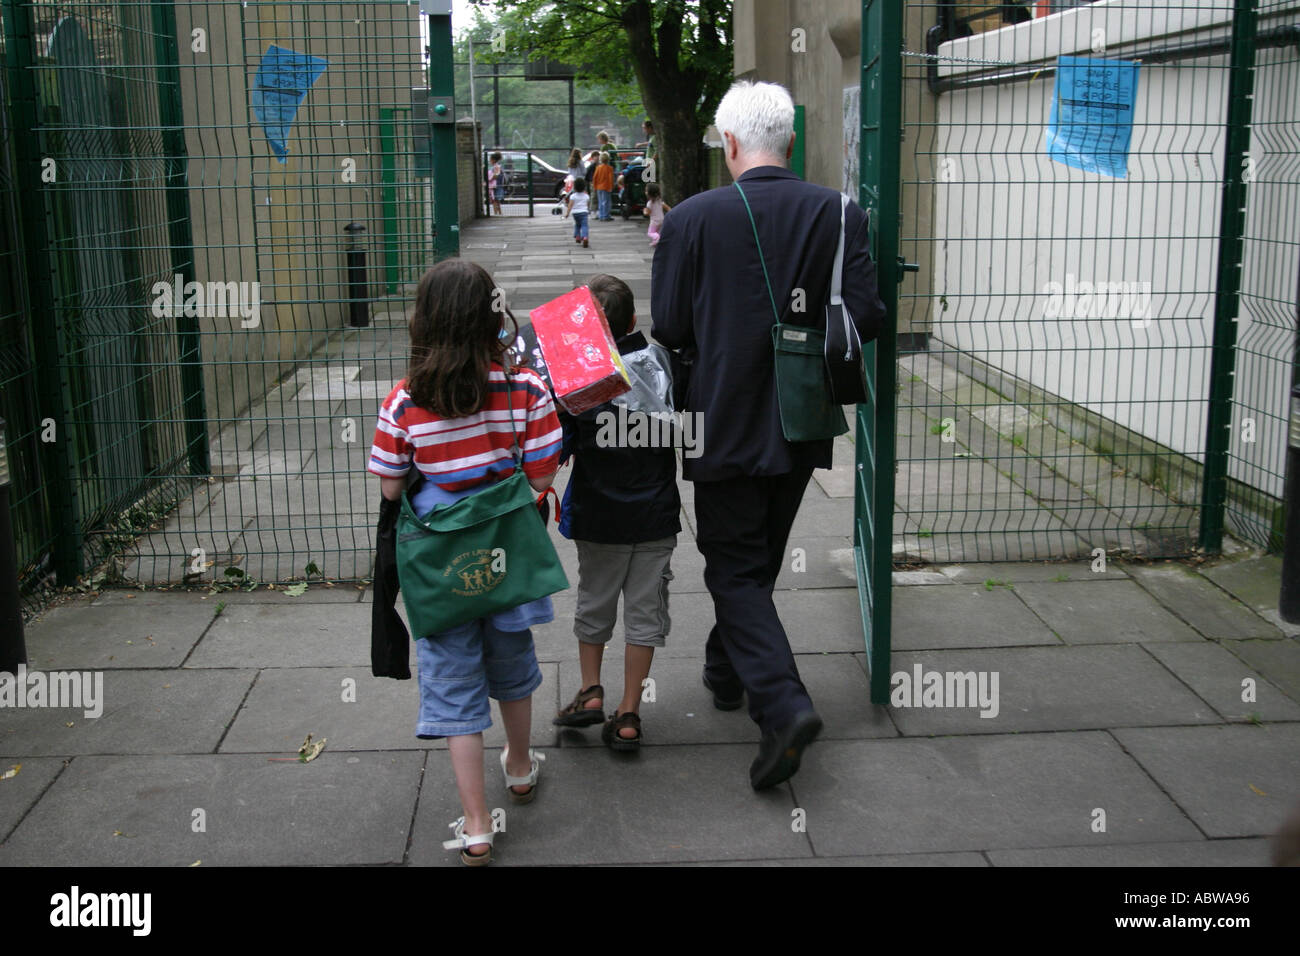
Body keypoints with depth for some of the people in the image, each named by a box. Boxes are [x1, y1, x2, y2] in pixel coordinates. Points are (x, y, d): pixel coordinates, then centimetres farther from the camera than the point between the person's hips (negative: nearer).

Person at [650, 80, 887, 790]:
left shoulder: (691, 218, -12)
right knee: (759, 557, 22)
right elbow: (865, 320, -9)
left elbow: (669, 328, -9)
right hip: (801, 426, 4)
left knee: (733, 567, 5)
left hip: (727, 424, -4)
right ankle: (726, 671, 40)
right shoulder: (839, 214, -6)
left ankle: (782, 703, -11)